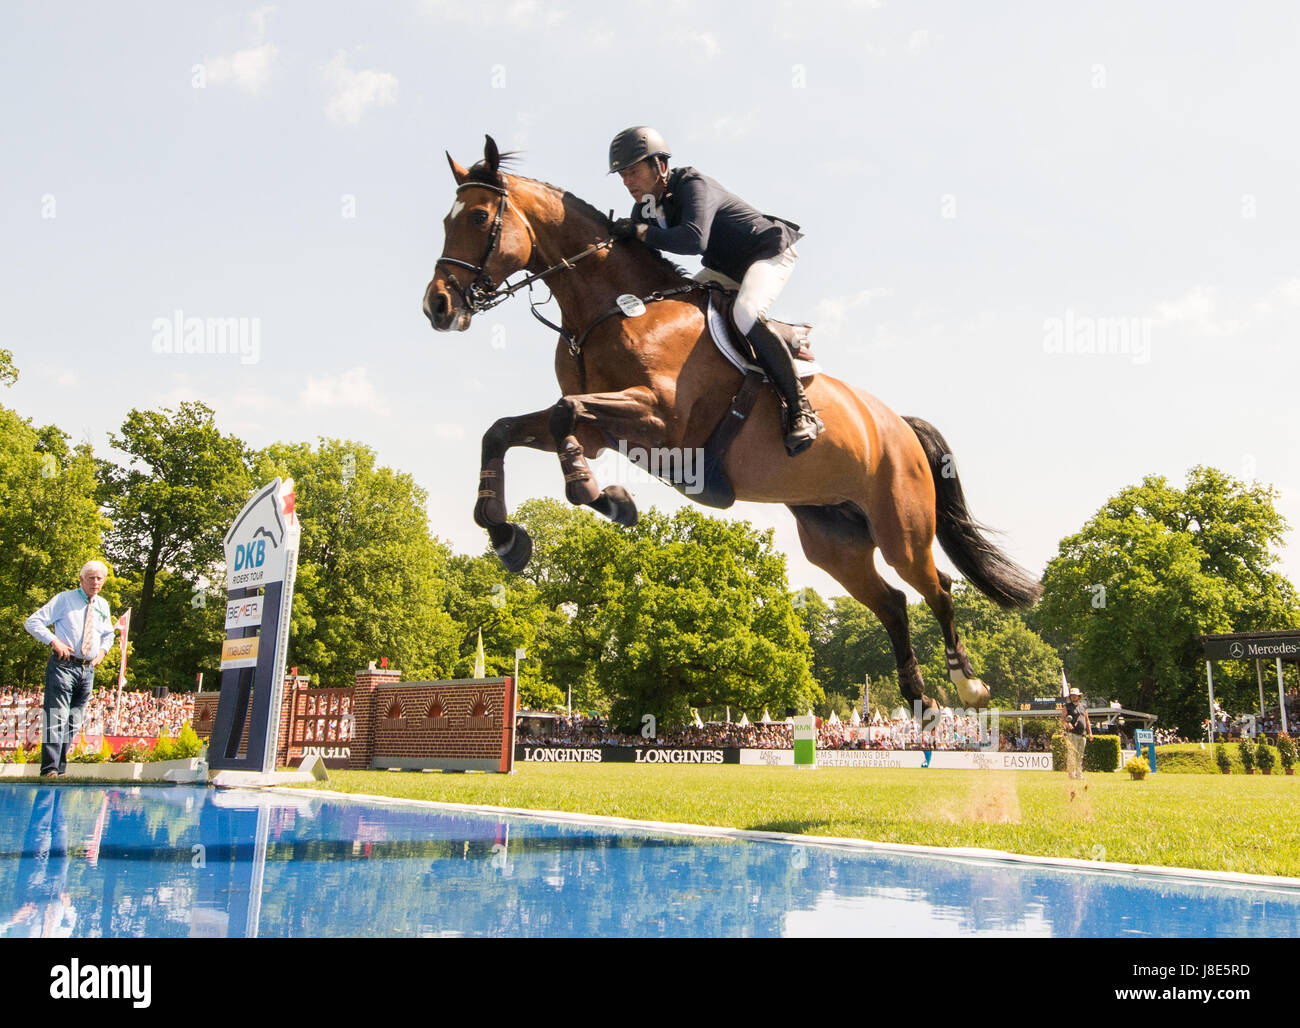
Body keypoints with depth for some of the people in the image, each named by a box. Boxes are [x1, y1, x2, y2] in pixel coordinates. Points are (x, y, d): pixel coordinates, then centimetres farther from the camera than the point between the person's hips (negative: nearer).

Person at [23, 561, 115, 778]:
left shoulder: (103, 605, 15)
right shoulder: (64, 599, 0)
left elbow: (108, 634, 29)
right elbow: (32, 622, -5)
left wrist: (103, 650, 9)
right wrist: (54, 641, -16)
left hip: (88, 669, 6)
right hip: (64, 665, -6)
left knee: (74, 722, 7)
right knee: (57, 717, -14)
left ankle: (61, 769, 13)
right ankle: (50, 769, -15)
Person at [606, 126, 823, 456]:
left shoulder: (694, 187, -28)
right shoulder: (646, 205, -2)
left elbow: (694, 240, -46)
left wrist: (641, 231, -38)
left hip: (769, 254, -10)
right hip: (725, 268, 10)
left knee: (745, 316, -36)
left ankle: (801, 411, -30)